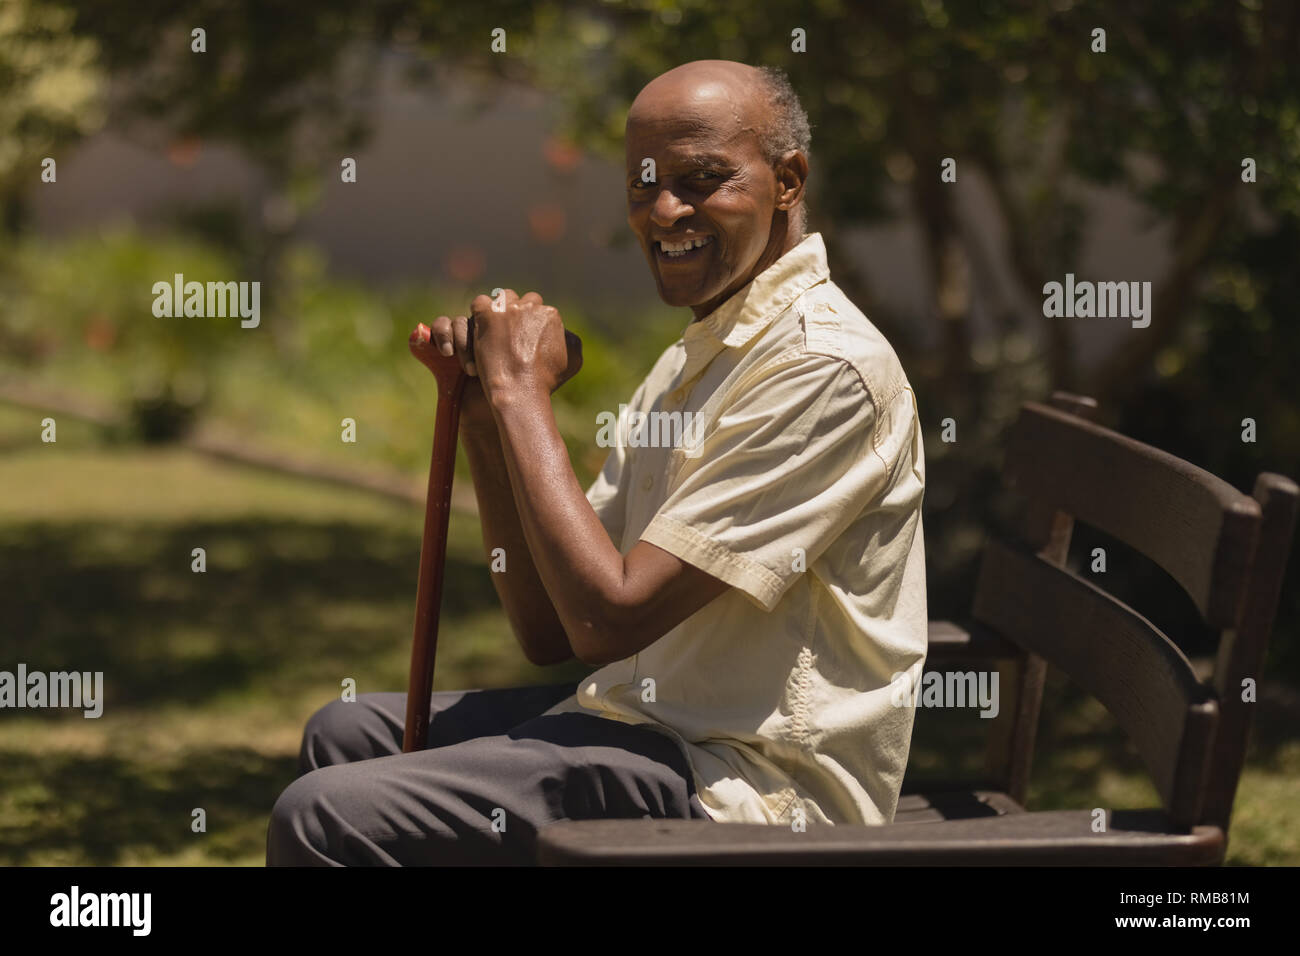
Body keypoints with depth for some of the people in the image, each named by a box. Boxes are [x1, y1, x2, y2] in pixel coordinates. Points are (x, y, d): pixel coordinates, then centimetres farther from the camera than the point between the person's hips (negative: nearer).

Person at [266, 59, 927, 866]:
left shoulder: (826, 368, -17)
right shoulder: (692, 362, 15)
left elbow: (608, 617, -22)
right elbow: (552, 632, 11)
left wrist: (522, 391, -13)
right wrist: (487, 413, 1)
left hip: (746, 781, -10)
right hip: (658, 725, 10)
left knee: (324, 817, -19)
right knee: (347, 732, 26)